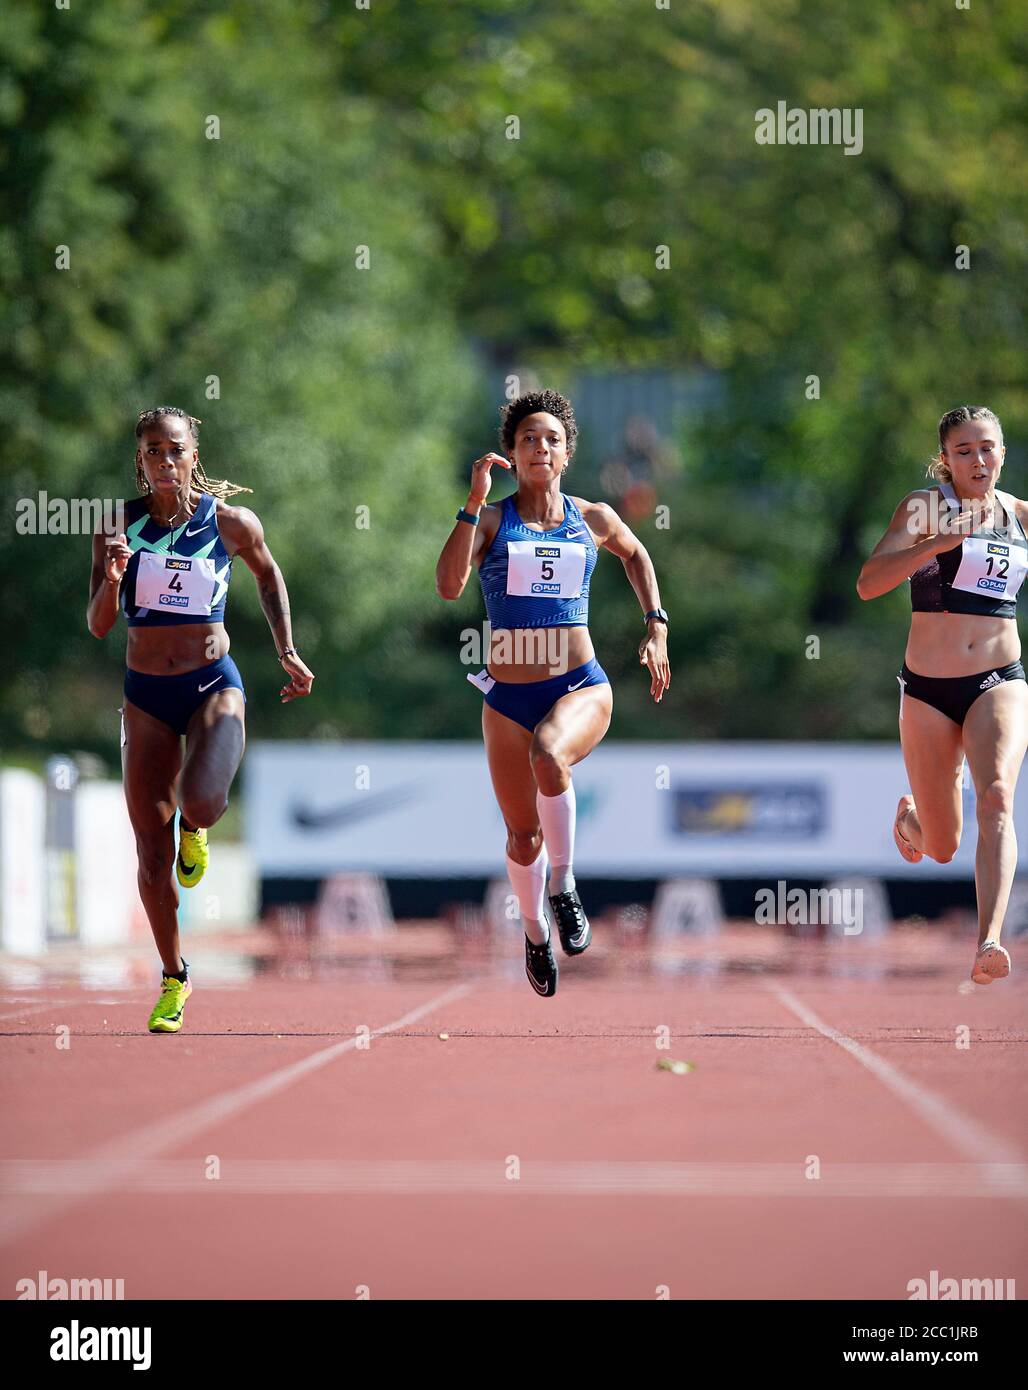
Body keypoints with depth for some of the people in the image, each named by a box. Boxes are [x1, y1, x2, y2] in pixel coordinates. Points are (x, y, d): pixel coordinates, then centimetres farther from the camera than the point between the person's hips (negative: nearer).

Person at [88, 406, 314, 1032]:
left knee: (201, 801, -31)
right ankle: (174, 979, 21)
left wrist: (288, 652, 10)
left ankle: (196, 832, 9)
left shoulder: (230, 522, -5)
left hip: (214, 684, -2)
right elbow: (98, 626, -4)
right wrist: (112, 579, -24)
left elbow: (269, 574, 16)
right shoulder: (120, 523, -3)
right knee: (152, 856, 2)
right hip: (147, 696, 2)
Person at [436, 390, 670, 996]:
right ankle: (536, 933, 39)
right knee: (524, 836, 8)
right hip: (509, 697, 1)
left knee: (548, 753, -36)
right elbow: (450, 584, -18)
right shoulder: (491, 520, -1)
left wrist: (656, 626, 17)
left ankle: (564, 888, -17)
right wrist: (475, 502, -20)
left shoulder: (593, 519, 5)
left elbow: (636, 554, 28)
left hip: (582, 687, -1)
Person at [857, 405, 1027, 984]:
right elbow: (869, 583, -17)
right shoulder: (926, 507, -3)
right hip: (928, 690, -1)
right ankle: (910, 815, 46)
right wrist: (942, 540, -25)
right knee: (941, 850, 8)